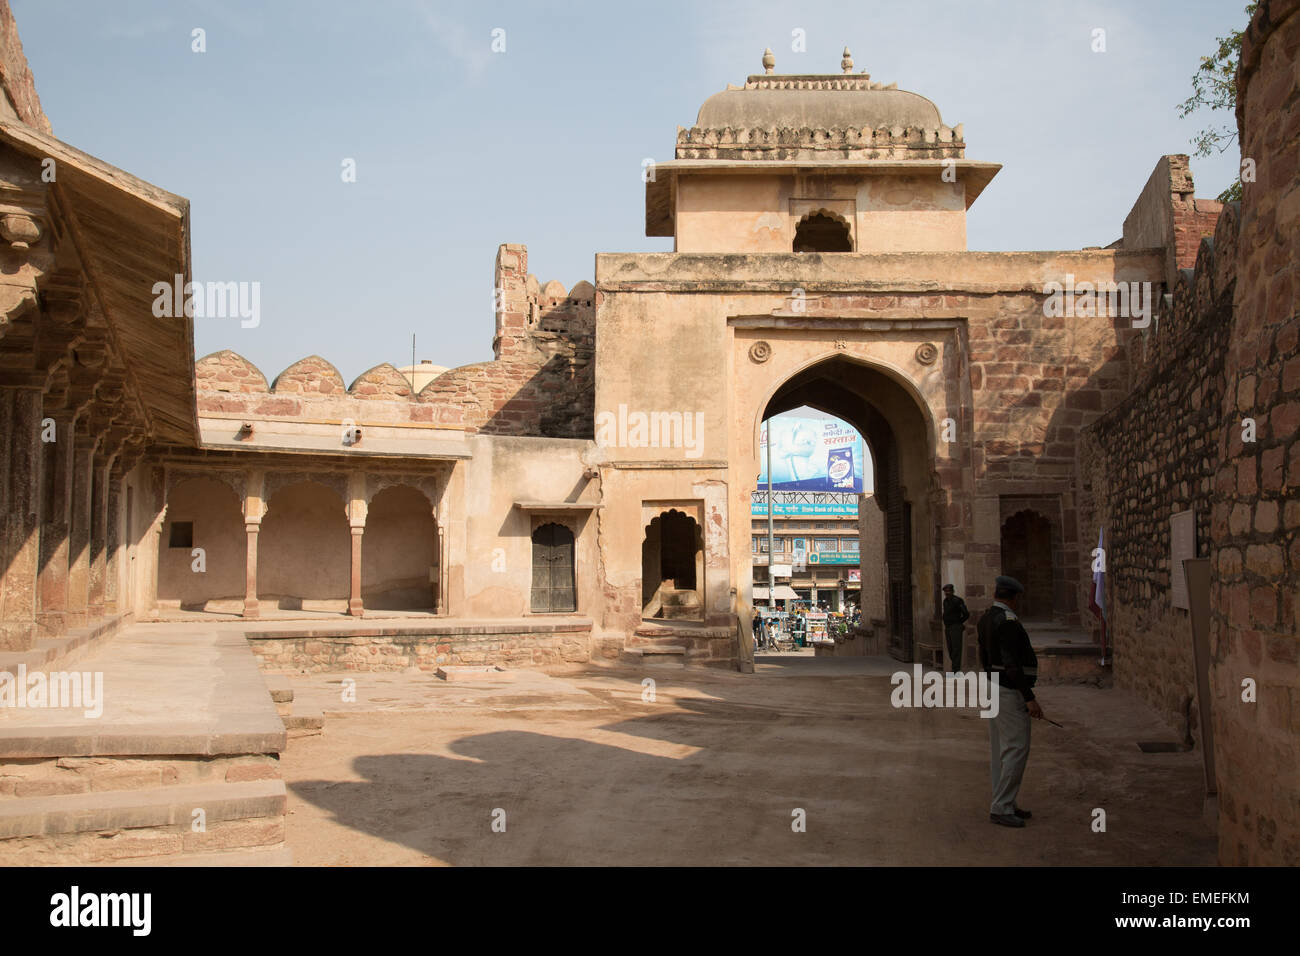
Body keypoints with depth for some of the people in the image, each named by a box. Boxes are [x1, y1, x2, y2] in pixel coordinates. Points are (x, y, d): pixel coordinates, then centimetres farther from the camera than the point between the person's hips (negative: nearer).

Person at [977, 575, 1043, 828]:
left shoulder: (986, 618, 9)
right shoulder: (1008, 621, -20)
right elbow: (1011, 664, -25)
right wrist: (1029, 698, -23)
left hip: (993, 687, 10)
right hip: (1010, 692, -10)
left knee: (1000, 749, 12)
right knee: (1016, 750, -8)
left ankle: (1004, 805, 18)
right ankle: (1001, 808, -7)